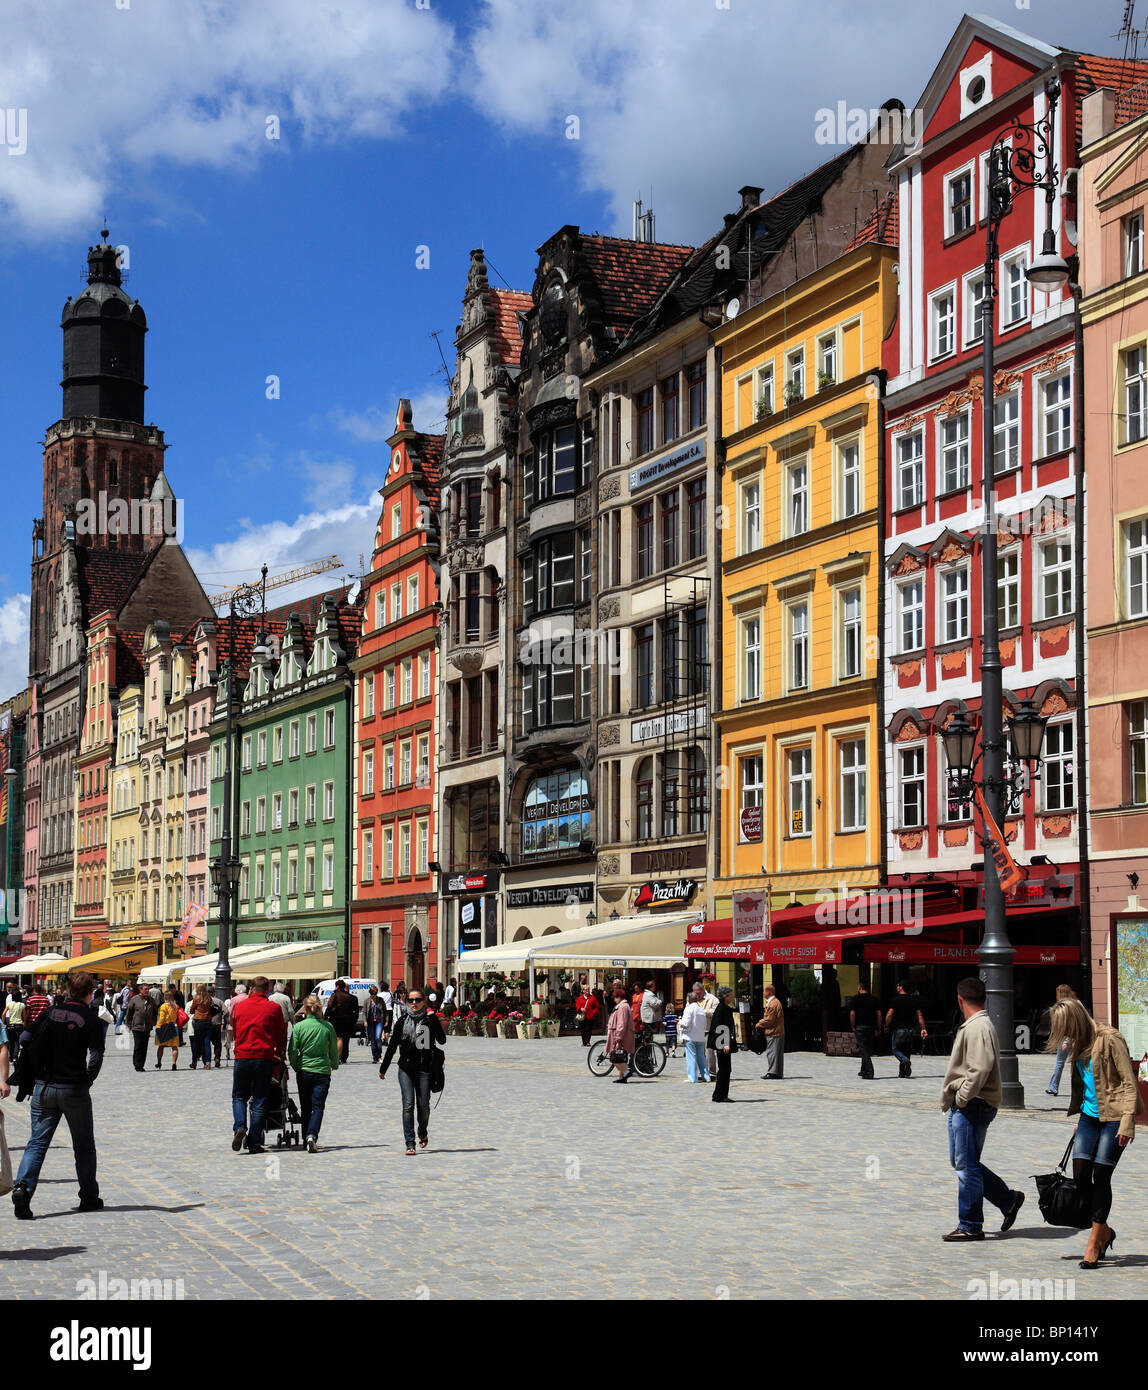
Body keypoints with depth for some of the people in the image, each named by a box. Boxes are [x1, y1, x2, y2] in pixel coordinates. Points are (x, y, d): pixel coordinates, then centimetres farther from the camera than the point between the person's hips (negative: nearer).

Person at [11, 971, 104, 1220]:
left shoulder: (50, 1012, 3)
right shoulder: (90, 1019, -6)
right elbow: (96, 1056, -15)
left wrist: (35, 1076, 7)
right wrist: (87, 1080, 0)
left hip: (44, 1087, 2)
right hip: (75, 1091, -2)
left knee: (37, 1142, 4)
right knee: (84, 1146, 13)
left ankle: (23, 1187, -18)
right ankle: (89, 1197, 19)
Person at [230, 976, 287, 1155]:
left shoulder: (239, 1006, 7)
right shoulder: (274, 1008, 0)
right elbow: (282, 1034, 8)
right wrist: (280, 1053, 25)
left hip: (242, 1056, 1)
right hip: (264, 1058, -1)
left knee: (239, 1096, 14)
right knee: (259, 1100, 4)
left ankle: (239, 1127, -11)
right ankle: (254, 1142, 1)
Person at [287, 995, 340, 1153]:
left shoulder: (298, 1027, -6)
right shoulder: (327, 1026, -3)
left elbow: (292, 1051, -6)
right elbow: (334, 1051, 6)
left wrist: (296, 1067, 12)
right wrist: (335, 1065, 26)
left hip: (303, 1071, 1)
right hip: (322, 1071, -1)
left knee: (306, 1108, 15)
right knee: (318, 1106, -2)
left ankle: (307, 1137, 19)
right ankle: (312, 1135, -22)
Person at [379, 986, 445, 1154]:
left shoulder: (431, 1019, 1)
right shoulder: (403, 1021, 5)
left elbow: (442, 1040, -7)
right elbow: (392, 1046, 11)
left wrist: (436, 1021, -19)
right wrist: (383, 1069, 15)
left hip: (425, 1068, -1)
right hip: (406, 1068, 1)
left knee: (423, 1105, 2)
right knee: (408, 1104, -8)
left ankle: (422, 1133, 32)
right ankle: (410, 1144, -7)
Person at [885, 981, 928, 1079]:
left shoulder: (897, 999, -9)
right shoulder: (914, 999, 7)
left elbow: (890, 1014, -12)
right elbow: (919, 1015, 4)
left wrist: (886, 1026, 0)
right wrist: (923, 1029, 5)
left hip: (899, 1029, -5)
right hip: (910, 1029, 5)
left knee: (896, 1049, 4)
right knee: (907, 1051, 13)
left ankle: (906, 1061, -24)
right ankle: (903, 1072, 13)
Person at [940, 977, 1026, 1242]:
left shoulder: (978, 1027, -17)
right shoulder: (972, 1026, 17)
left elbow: (979, 1070, -25)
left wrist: (961, 1098, -17)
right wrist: (952, 1100, 16)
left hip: (972, 1106, -11)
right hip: (962, 1104, 11)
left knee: (967, 1166, -4)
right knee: (960, 1161, 15)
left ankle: (970, 1226, 3)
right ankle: (1008, 1199, 22)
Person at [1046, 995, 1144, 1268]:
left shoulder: (1109, 1039, -14)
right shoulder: (1076, 1045, 10)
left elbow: (1129, 1083, -14)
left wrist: (1127, 1123, -18)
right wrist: (1078, 1117, 20)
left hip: (1113, 1116, -7)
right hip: (1089, 1116, 7)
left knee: (1100, 1177, -5)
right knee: (1080, 1176, -2)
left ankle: (1094, 1242, 5)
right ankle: (1105, 1232, 18)